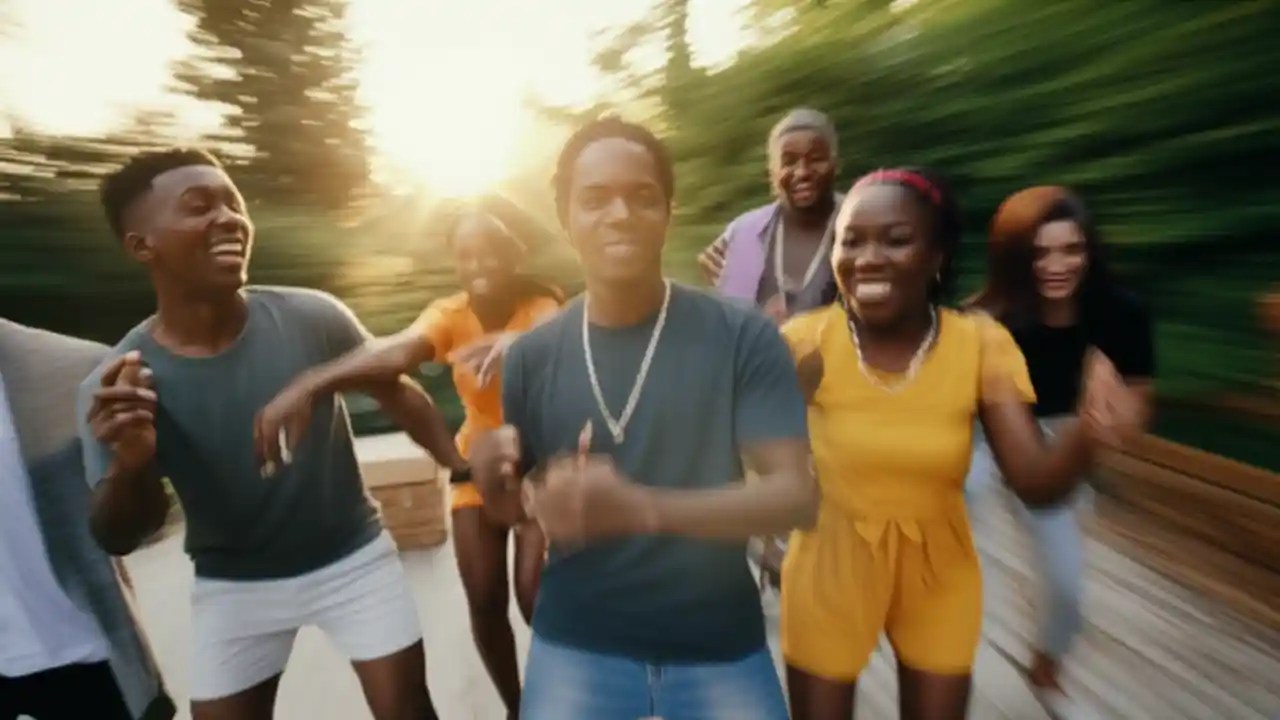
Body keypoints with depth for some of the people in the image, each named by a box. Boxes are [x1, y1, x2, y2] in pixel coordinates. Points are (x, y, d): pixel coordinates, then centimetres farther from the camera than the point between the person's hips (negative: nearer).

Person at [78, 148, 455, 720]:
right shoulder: (117, 383, -17)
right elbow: (119, 539, -9)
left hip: (354, 558, 0)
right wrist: (129, 463, -30)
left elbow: (397, 394, -3)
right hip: (232, 587, 1)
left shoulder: (313, 316, -20)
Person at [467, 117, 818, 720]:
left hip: (720, 649, -1)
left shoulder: (743, 337, -12)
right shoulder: (532, 356, -4)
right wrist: (491, 476, -17)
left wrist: (641, 507, -31)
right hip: (575, 646, 2)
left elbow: (795, 494, -17)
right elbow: (517, 507, 6)